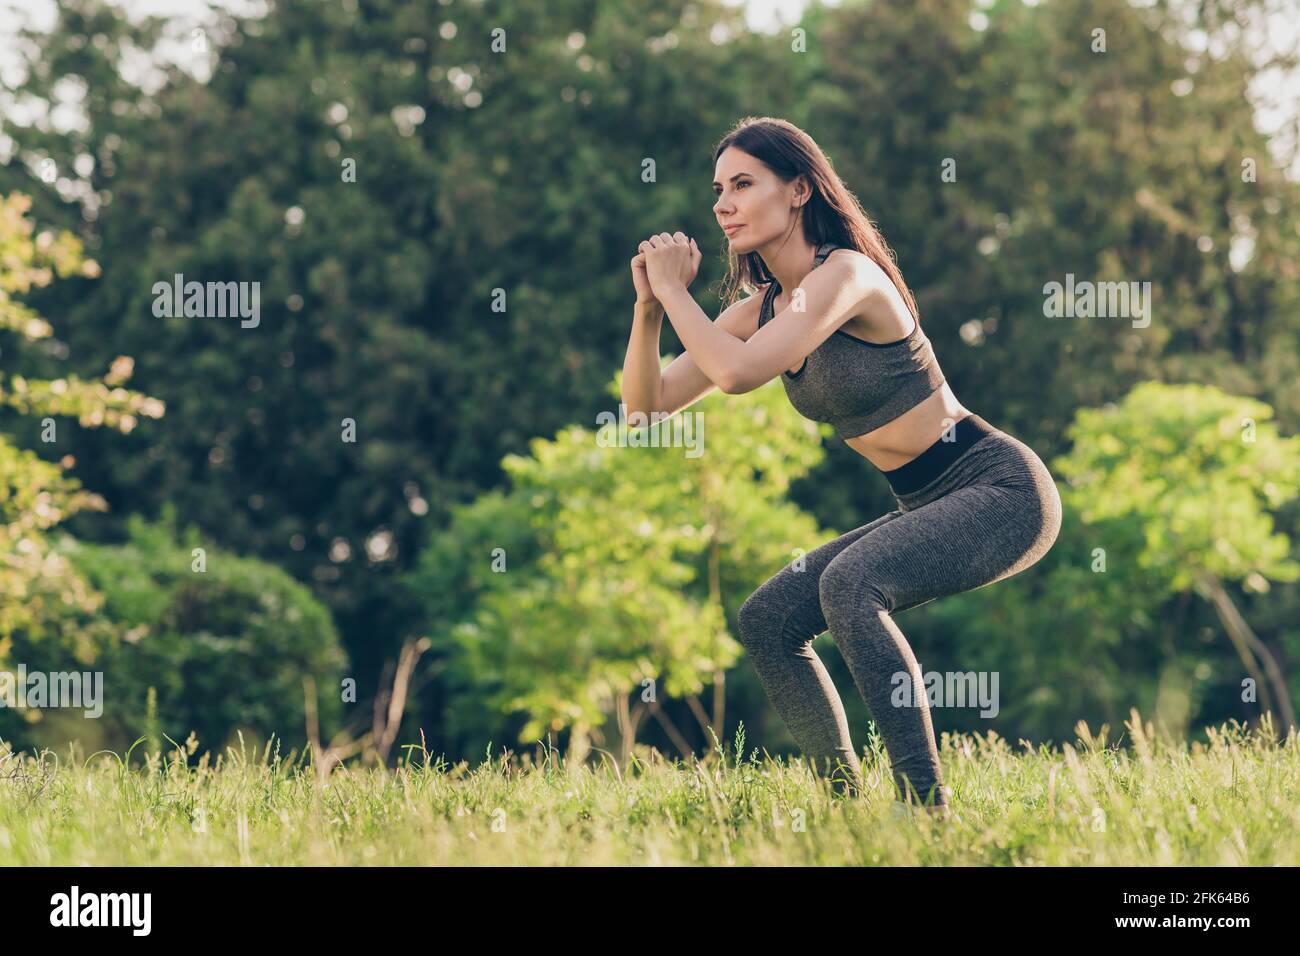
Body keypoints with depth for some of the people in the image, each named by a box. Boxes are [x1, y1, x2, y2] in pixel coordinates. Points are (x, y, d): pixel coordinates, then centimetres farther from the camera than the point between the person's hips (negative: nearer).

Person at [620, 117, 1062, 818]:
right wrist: (650, 302, -7)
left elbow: (736, 372, -31)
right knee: (766, 621, 4)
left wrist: (676, 289, -17)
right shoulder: (761, 309, 7)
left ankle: (926, 805, -29)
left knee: (849, 582, -31)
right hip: (929, 510, 9)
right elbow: (648, 403, 7)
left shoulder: (844, 274, -19)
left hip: (1002, 490, -9)